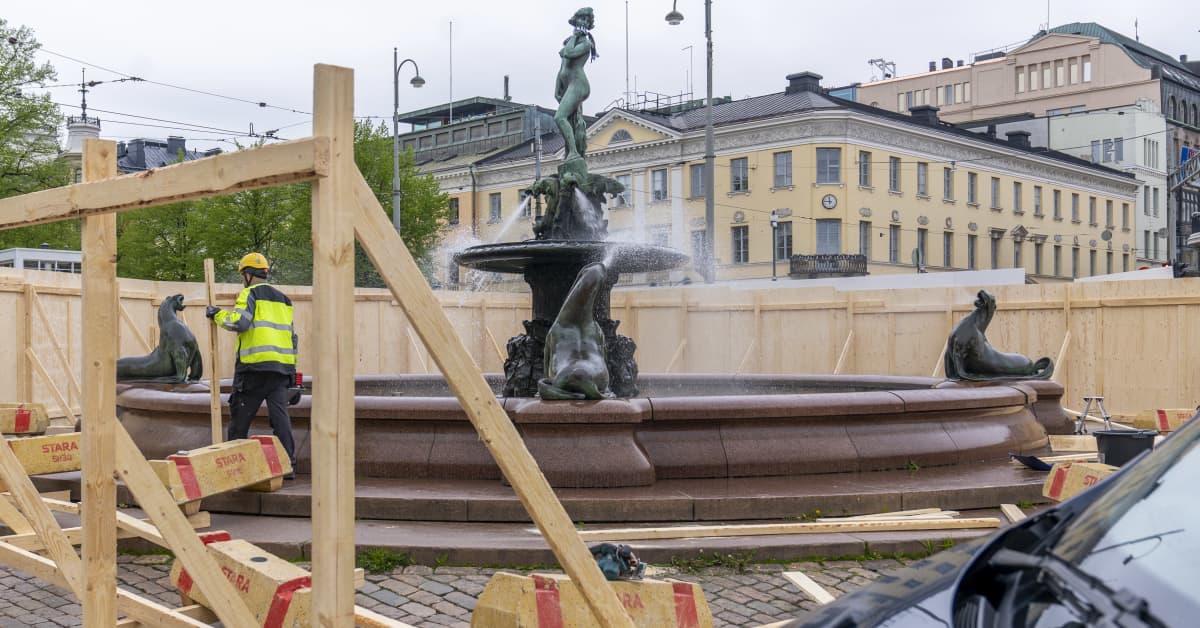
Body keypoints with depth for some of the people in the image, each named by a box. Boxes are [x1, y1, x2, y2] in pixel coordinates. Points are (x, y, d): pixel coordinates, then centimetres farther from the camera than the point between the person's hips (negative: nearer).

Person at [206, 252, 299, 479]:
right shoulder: (283, 299, 22)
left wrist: (218, 314, 1)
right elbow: (292, 336, 22)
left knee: (240, 417, 6)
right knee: (280, 415, 1)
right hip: (282, 366, 6)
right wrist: (291, 369, 25)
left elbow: (239, 322, -16)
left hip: (255, 366, -6)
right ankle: (287, 465, -6)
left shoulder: (250, 293, 0)